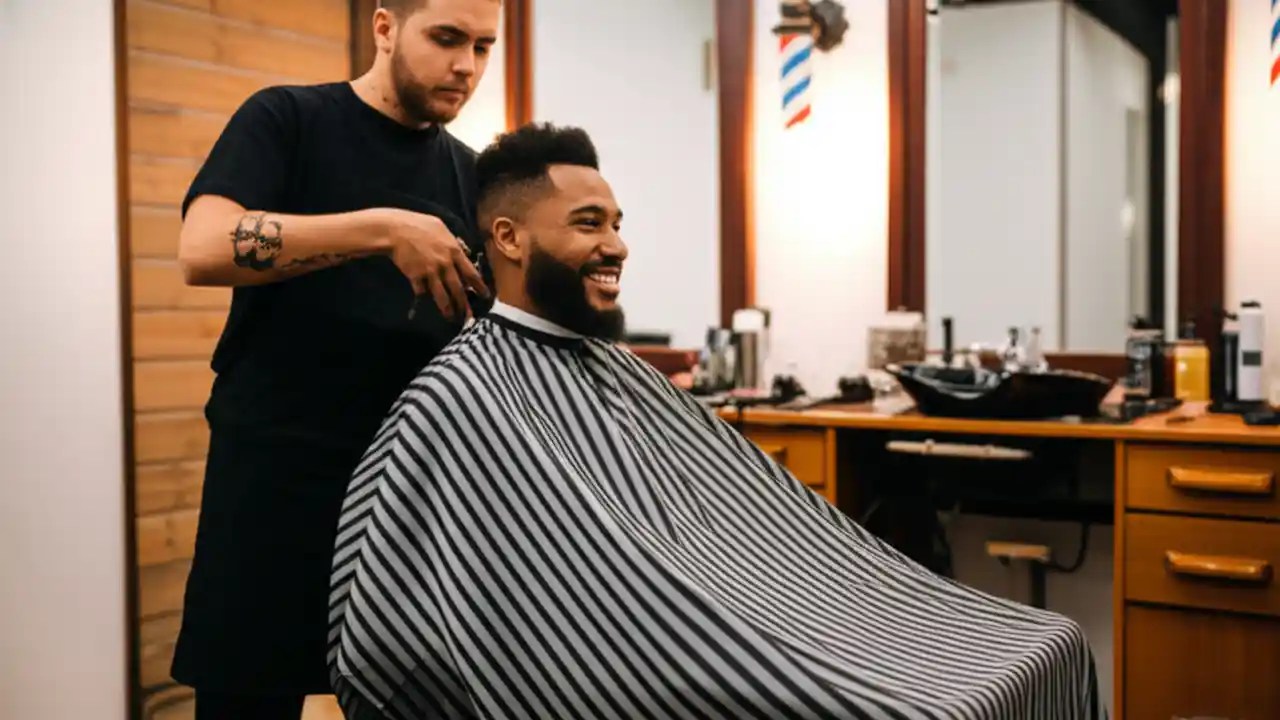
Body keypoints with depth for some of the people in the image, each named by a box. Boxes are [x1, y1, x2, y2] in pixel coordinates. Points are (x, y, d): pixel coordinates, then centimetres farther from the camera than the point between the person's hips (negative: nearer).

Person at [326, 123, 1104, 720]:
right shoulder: (465, 400, -10)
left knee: (1047, 646, 1)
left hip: (761, 626, 9)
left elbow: (757, 522, 15)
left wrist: (904, 600, 8)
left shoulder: (623, 370, 17)